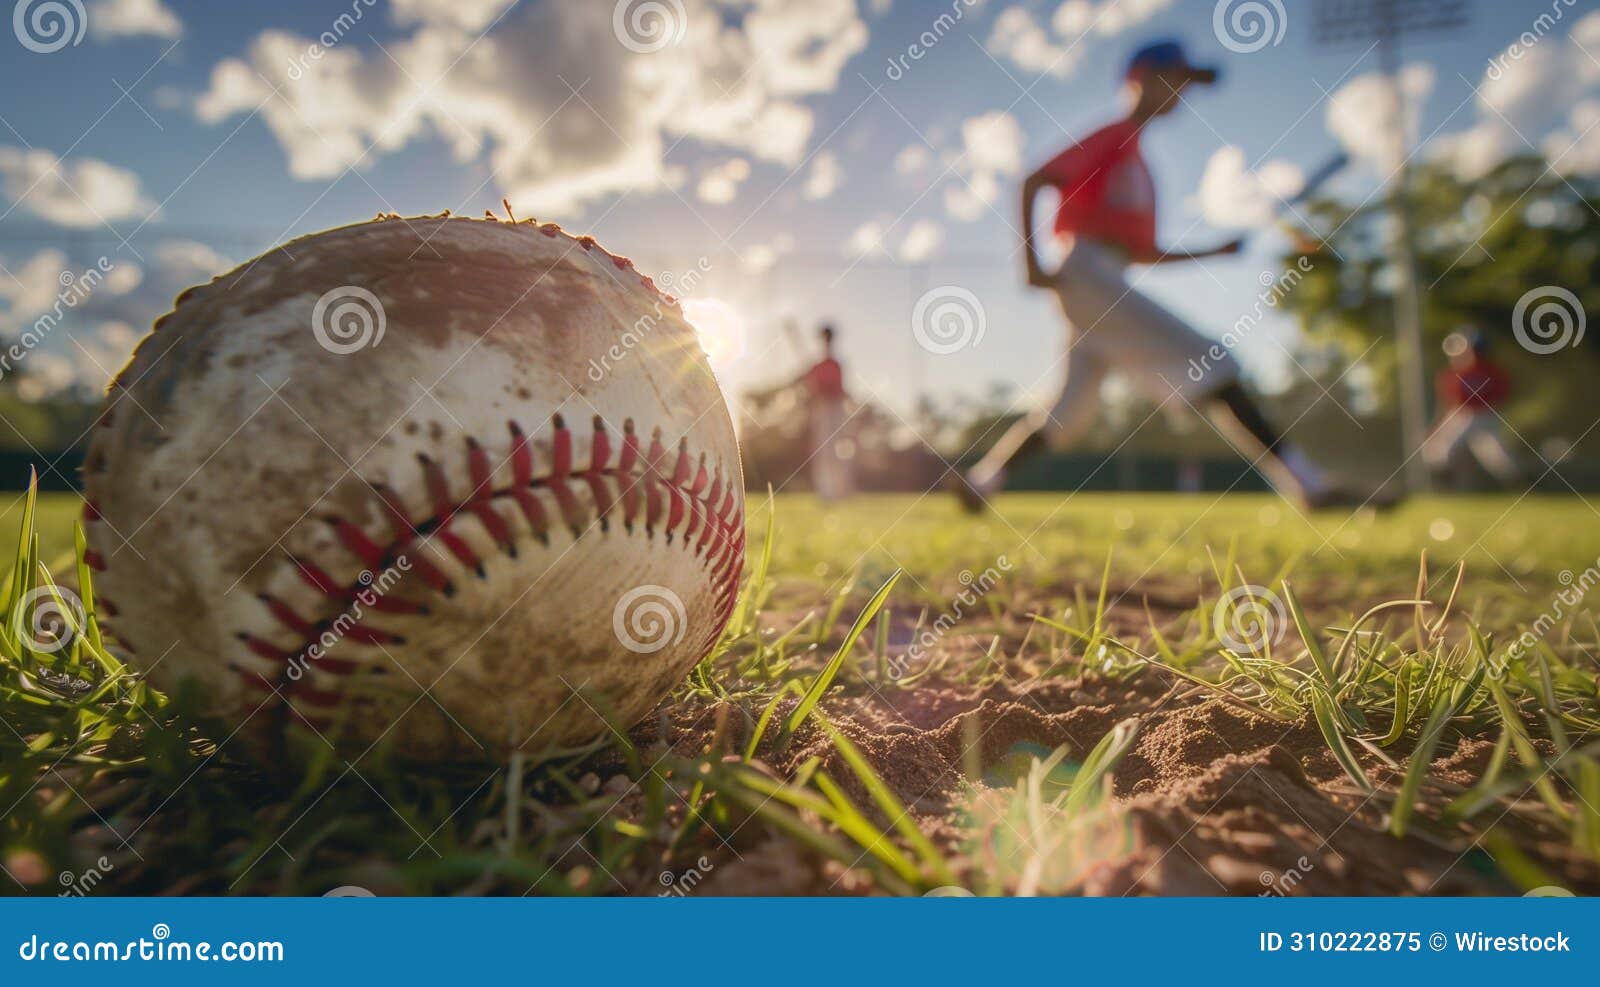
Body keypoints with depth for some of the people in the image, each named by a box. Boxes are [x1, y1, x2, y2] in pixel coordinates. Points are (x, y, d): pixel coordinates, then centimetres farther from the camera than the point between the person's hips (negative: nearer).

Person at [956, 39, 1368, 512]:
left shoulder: (1136, 159, 26)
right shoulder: (1111, 139, 1)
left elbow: (1144, 253, 26)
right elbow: (1033, 183, -9)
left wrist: (1216, 251, 18)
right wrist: (1032, 263, -18)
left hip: (1108, 283, 10)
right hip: (1087, 273, -10)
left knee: (1073, 411, 11)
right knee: (1207, 363, -15)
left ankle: (978, 482, 16)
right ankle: (1309, 485, -18)